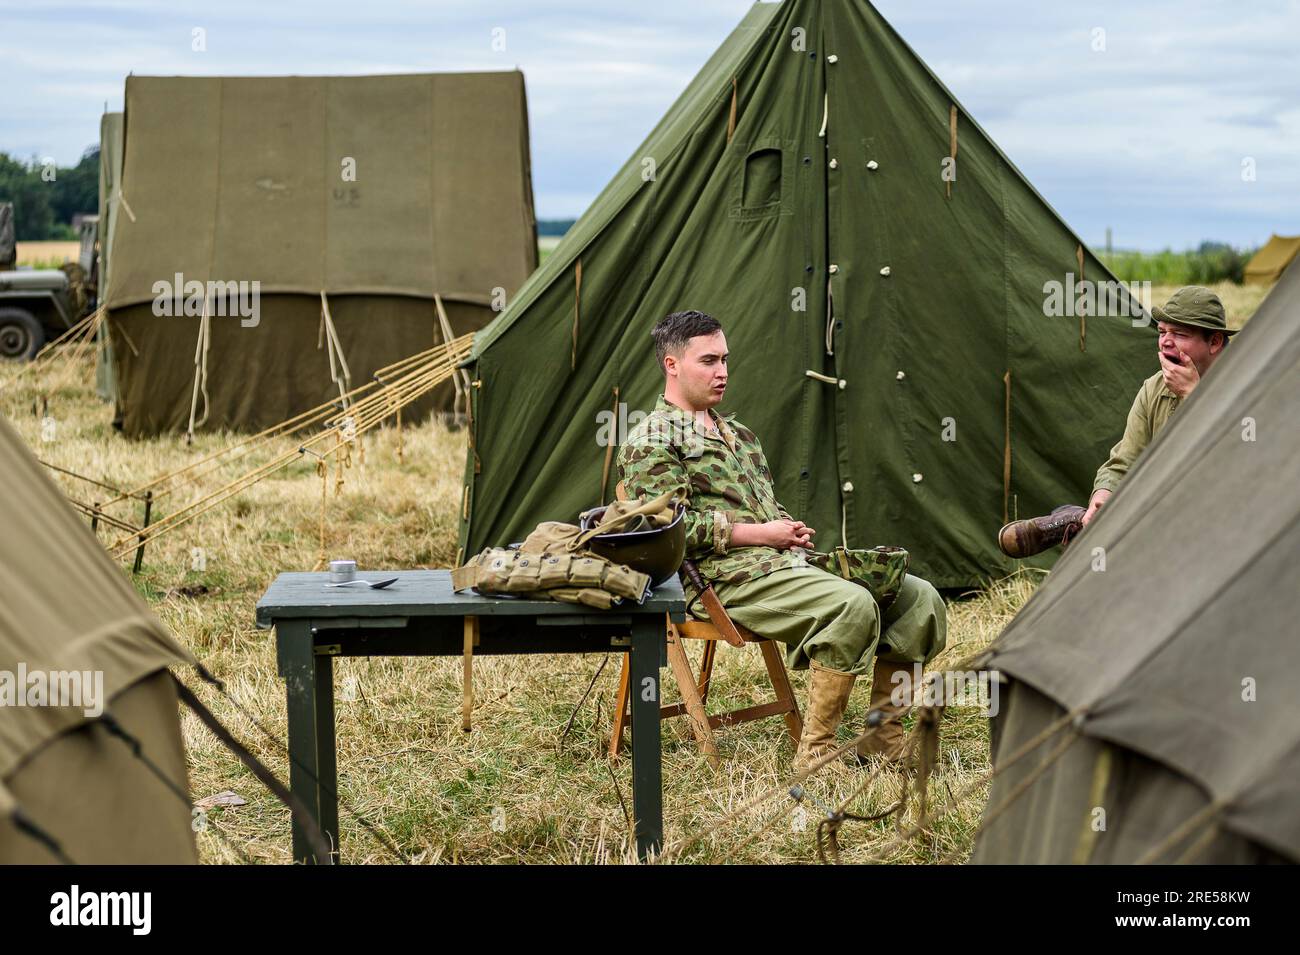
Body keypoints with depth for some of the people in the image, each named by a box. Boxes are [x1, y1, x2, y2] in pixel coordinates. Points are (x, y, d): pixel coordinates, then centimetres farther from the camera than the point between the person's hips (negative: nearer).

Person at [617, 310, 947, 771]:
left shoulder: (736, 433, 26)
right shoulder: (651, 443, -1)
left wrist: (792, 530, 7)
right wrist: (759, 534, -12)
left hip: (789, 564, 9)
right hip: (728, 580, -9)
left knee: (919, 597, -7)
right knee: (853, 606, -32)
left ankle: (883, 742, -5)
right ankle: (815, 755, -25)